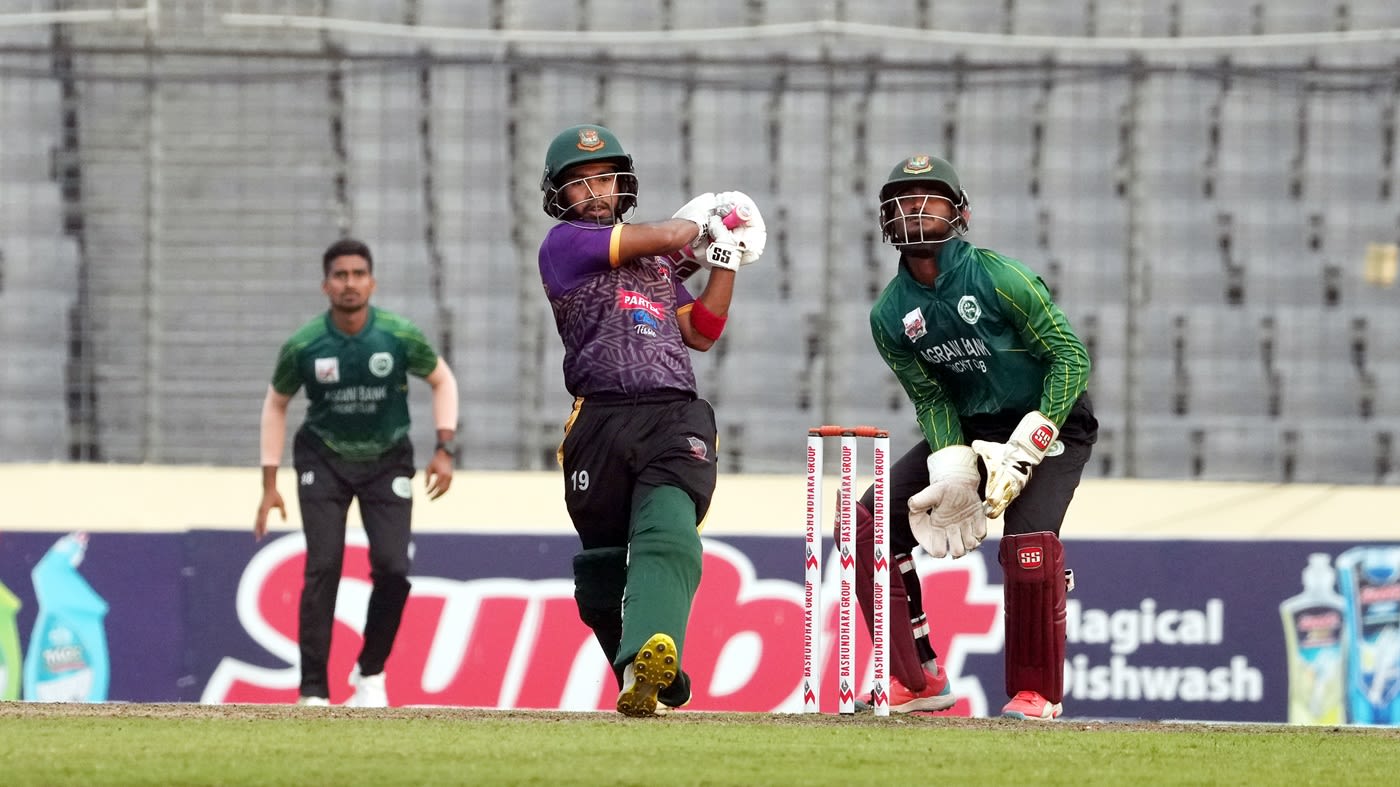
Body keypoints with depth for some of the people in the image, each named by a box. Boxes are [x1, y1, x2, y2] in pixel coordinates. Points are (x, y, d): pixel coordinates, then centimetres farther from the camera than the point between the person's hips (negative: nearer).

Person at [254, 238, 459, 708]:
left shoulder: (400, 337, -18)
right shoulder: (303, 346, -17)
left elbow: (442, 380, 1)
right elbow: (276, 404, 0)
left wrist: (444, 449, -8)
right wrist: (270, 484, -1)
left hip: (386, 461, 1)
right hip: (324, 461, -1)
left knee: (393, 568, -11)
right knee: (323, 568, -13)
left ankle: (370, 672, 14)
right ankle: (313, 692, -9)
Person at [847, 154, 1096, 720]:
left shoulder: (998, 278, -21)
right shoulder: (890, 315, -4)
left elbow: (1071, 356, -19)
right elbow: (930, 397, -1)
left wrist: (1028, 445, -25)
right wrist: (953, 469, -19)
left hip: (1051, 421, -6)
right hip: (969, 431, 6)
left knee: (1029, 540, -28)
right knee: (872, 520, -7)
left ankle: (1037, 692, -11)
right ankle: (917, 679, 2)